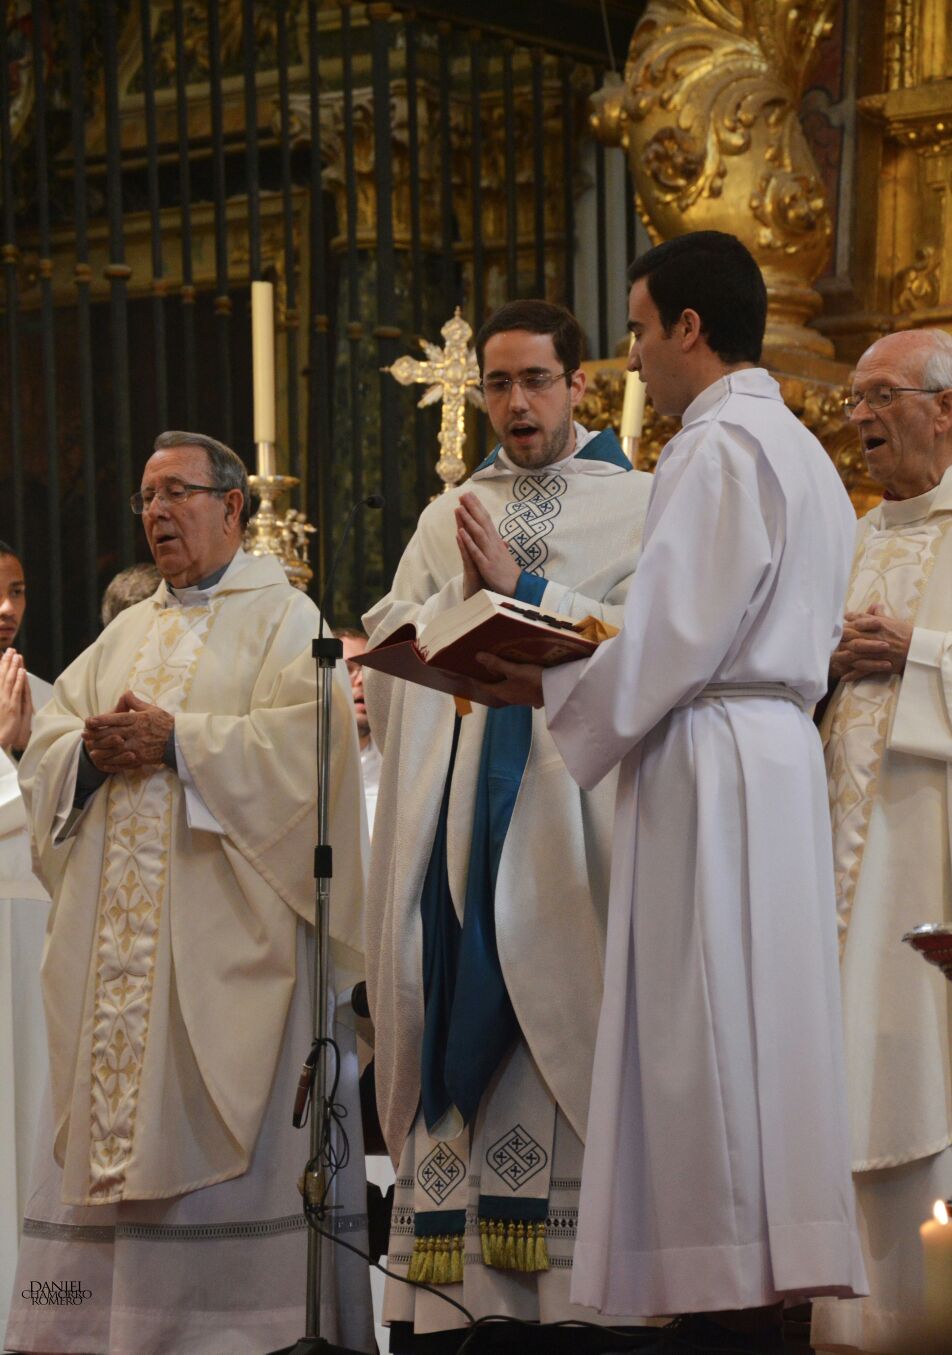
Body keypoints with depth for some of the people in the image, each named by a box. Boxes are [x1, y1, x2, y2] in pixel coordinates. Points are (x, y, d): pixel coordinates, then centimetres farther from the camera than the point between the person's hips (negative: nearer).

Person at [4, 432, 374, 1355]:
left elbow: (302, 742, -12)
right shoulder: (127, 633, 22)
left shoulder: (284, 620, 4)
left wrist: (176, 741, -16)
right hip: (118, 930, 6)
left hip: (228, 928, -6)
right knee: (110, 1112, 1)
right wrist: (93, 751, -7)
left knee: (228, 1135, -9)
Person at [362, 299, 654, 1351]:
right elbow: (389, 654, 11)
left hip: (567, 800, -3)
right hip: (454, 812, 3)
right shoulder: (447, 518, 23)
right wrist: (467, 593, -4)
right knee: (456, 1035, -4)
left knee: (557, 1040, -10)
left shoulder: (637, 504, 11)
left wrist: (521, 588, -8)